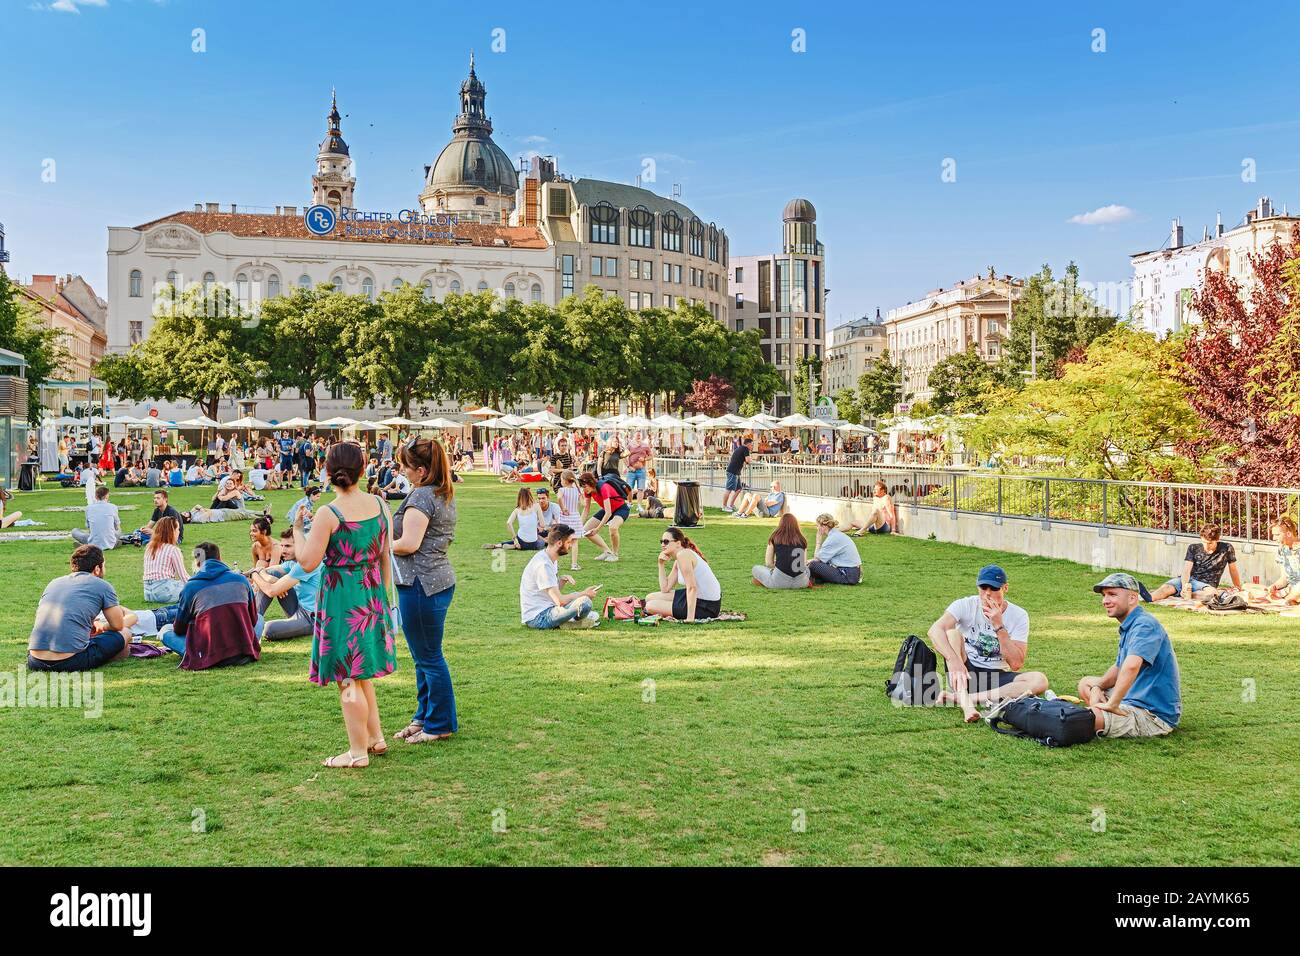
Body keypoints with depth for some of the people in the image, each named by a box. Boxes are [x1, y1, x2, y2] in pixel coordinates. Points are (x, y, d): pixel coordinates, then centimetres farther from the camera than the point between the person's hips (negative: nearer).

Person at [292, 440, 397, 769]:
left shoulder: (329, 515, -16)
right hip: (373, 595, 6)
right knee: (361, 673, 22)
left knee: (347, 677, 4)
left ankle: (358, 751, 11)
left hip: (341, 599, -6)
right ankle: (376, 738, 28)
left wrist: (297, 528, 0)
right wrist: (384, 595, 18)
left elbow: (307, 562, -14)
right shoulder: (380, 505, 0)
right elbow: (386, 556, 7)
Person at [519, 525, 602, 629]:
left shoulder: (550, 559, 10)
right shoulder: (543, 564, -22)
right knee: (584, 601, -27)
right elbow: (560, 600, -24)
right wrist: (584, 593, -11)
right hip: (537, 617, -10)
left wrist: (562, 580, -2)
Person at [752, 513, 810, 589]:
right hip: (800, 582, 3)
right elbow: (805, 563, 12)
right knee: (807, 569, 39)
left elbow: (768, 563, 4)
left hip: (780, 582, -3)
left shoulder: (774, 539, 1)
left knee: (756, 568, 21)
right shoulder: (802, 540, 7)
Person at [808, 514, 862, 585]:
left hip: (849, 575, -10)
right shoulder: (837, 534, 14)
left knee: (813, 565, -16)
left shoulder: (834, 538, -15)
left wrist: (818, 541, -4)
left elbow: (818, 559, -12)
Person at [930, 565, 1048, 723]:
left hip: (997, 676, 2)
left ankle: (957, 697, -32)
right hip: (965, 673, -1)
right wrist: (954, 660, -44)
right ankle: (965, 702, -39)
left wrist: (998, 626, -21)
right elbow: (935, 630, -27)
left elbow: (1016, 664, -14)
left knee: (1040, 681, -25)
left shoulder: (1018, 616, -5)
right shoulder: (965, 605, -8)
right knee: (952, 633, -26)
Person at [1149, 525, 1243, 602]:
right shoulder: (1193, 548, 6)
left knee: (1212, 593, -41)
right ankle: (1149, 598, -59)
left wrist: (1238, 588, 28)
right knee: (1167, 587, -32)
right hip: (1188, 580, 1)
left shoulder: (1227, 549, 1)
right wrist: (1185, 585, -26)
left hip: (1205, 585, -1)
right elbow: (1187, 569, -6)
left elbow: (1233, 569, 15)